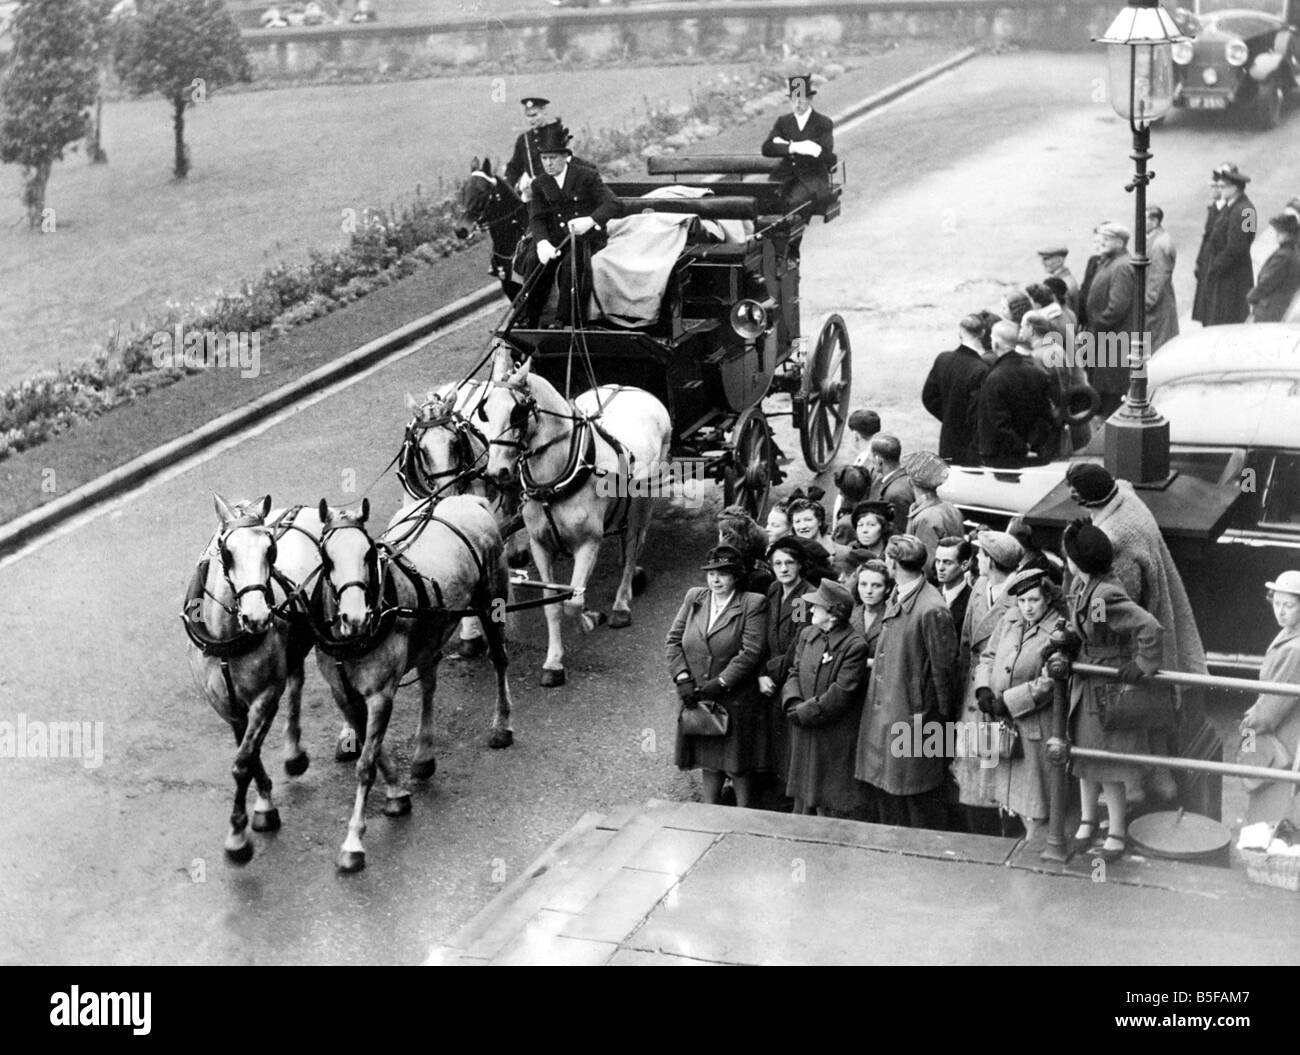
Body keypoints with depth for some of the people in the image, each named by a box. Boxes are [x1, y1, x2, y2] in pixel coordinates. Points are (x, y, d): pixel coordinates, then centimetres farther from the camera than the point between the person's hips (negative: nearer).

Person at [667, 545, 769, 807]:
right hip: (697, 698, 4)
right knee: (710, 764, 14)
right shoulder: (694, 598, 7)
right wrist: (682, 677, -8)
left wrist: (719, 684, -19)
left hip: (736, 700, -4)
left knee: (739, 766, 4)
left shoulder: (753, 604, -8)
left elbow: (750, 653, -15)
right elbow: (674, 640, 5)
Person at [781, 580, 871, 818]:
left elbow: (840, 695, -19)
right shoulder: (807, 635, 7)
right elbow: (794, 672, 10)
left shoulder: (854, 646, -16)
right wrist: (793, 702, -10)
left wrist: (803, 713, -15)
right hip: (803, 737, 7)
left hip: (835, 742, -7)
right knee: (803, 801, 16)